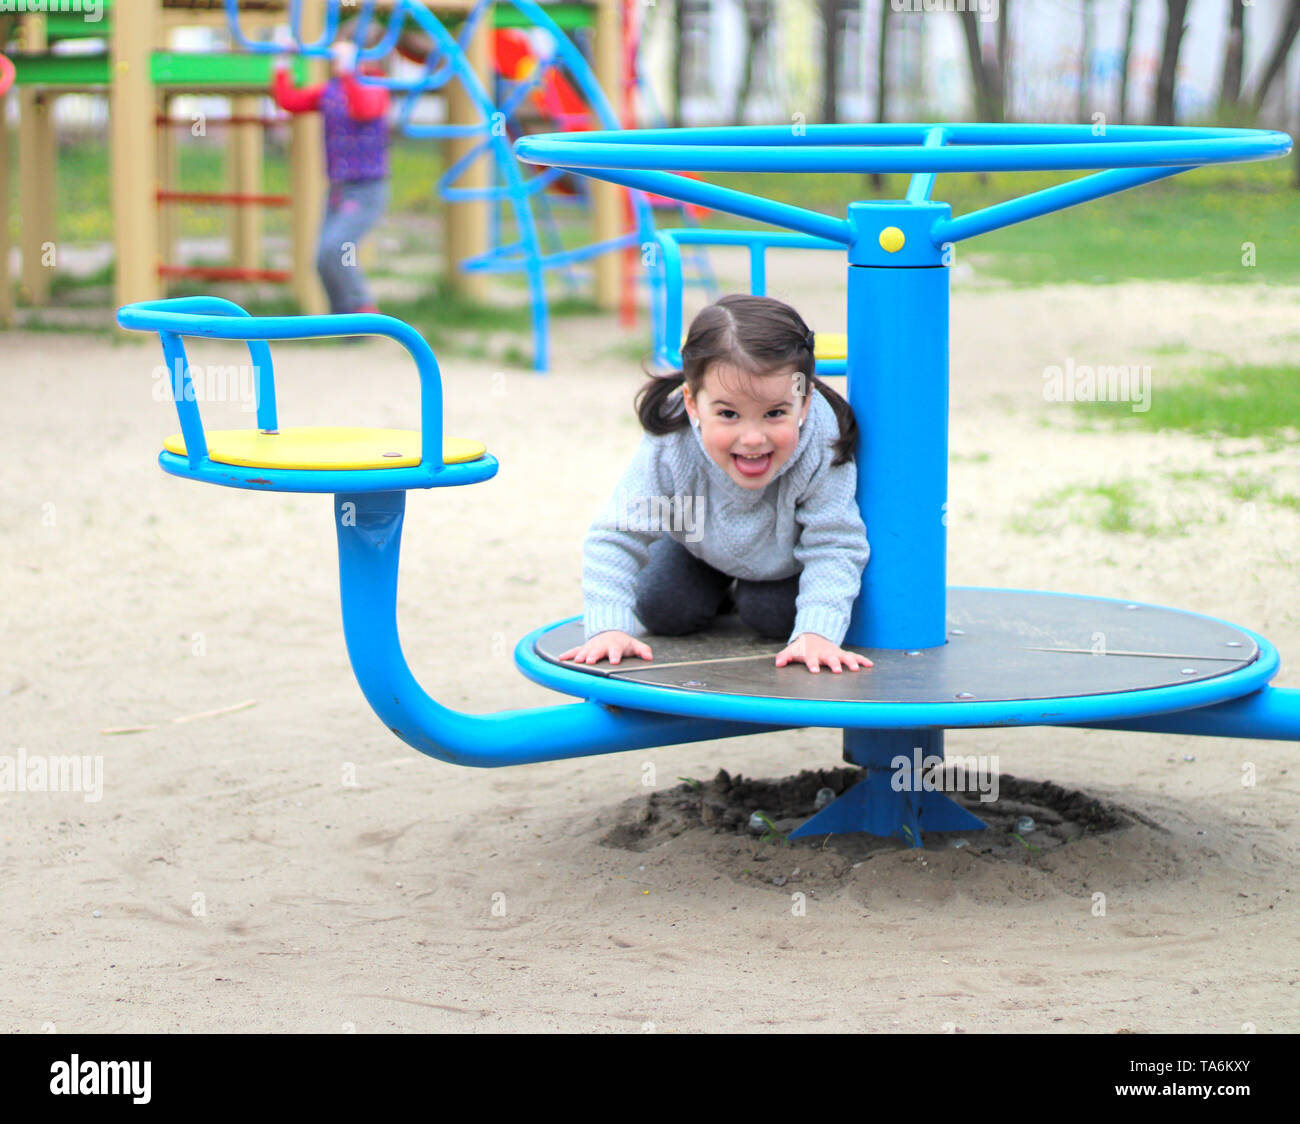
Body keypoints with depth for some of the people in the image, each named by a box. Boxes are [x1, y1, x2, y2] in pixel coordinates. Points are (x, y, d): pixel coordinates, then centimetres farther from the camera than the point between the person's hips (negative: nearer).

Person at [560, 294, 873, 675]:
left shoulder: (823, 451, -45)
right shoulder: (670, 446, -41)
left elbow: (834, 550, -38)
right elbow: (616, 538, -33)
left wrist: (817, 633, -53)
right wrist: (608, 628, -44)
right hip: (701, 544, 1)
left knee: (773, 615, -19)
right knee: (662, 610, -9)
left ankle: (752, 594, 17)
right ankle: (720, 591, 24)